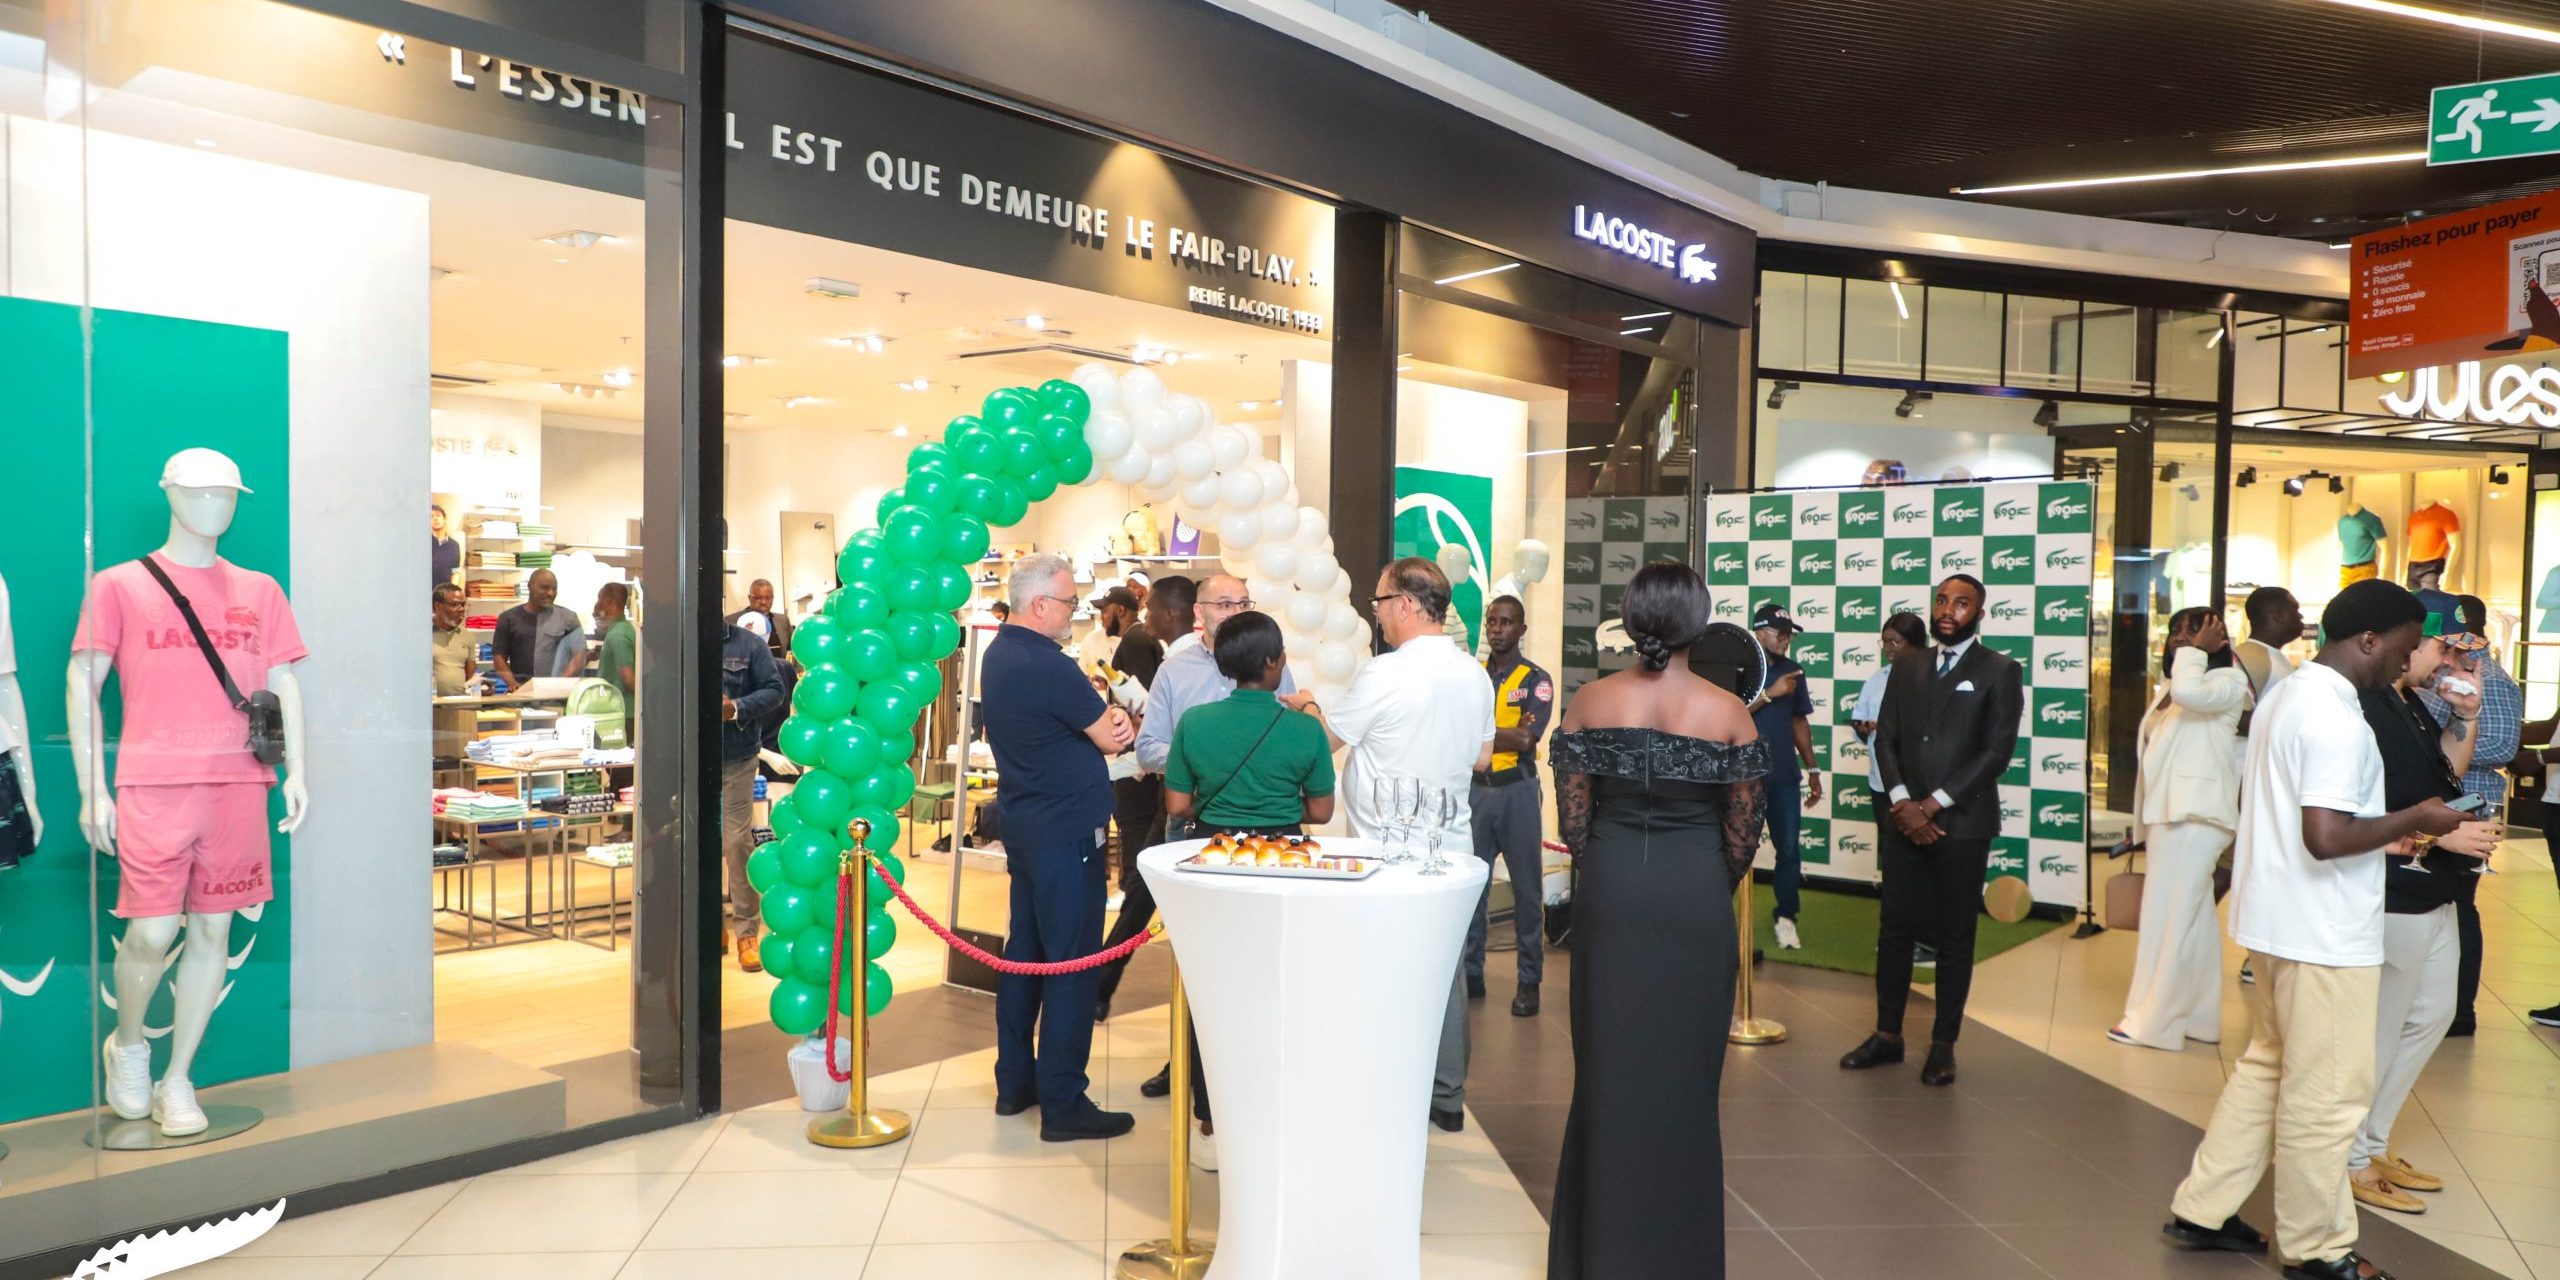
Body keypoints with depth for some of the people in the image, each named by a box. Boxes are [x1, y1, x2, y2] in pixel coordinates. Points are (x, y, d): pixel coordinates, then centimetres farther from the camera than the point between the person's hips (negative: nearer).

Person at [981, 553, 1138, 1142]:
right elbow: (1112, 740, -15)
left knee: (1024, 952, 16)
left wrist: (1105, 716, -8)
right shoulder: (1047, 666, -22)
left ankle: (1014, 1081, 26)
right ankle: (1063, 1104, 4)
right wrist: (1119, 721, 6)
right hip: (1067, 831, -10)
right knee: (1071, 963, -2)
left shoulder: (998, 653, 8)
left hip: (1022, 823, 10)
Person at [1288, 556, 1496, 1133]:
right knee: (1446, 969, 14)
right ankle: (1447, 1096, 23)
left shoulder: (1385, 674, -16)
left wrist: (1307, 704, 13)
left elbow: (1325, 737, -6)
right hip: (1453, 843, 7)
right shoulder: (1475, 674, 5)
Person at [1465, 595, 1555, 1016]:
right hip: (1475, 790, 3)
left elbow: (1527, 740, -13)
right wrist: (1507, 733, -13)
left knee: (1527, 888, 2)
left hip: (1516, 791, -3)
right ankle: (1471, 973, 17)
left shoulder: (1535, 680, -1)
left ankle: (1529, 982, 9)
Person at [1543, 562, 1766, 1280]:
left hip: (1608, 897, 2)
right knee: (1684, 1075, 10)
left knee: (1606, 1068, 13)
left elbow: (1570, 818, 0)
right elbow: (1743, 832, -2)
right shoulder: (1727, 713, -8)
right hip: (1696, 901, -2)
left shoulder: (1591, 703, -4)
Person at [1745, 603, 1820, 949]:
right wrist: (1771, 693, -21)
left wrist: (1812, 769, 13)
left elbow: (1799, 721, 15)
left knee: (1790, 849, 3)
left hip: (1784, 774, 4)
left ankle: (1786, 917, 12)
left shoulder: (1792, 672, 10)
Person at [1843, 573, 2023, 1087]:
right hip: (1904, 819, 4)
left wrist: (1934, 804, -13)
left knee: (1955, 938, 5)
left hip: (1962, 824, -4)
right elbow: (1886, 737, 8)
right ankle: (1887, 1035, 18)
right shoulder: (1907, 666, 12)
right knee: (1895, 929, 8)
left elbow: (1996, 751, -9)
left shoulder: (2000, 671, -1)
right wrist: (1901, 802, -8)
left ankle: (1943, 1045, 15)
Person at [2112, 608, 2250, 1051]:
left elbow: (2188, 691, -32)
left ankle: (2153, 1021, -4)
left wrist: (2197, 650, -13)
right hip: (2170, 812, 9)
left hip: (2195, 814, -9)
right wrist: (2146, 819, 19)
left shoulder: (2228, 682, -8)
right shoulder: (2172, 685, 19)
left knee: (2168, 915, -8)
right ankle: (2198, 1016, 19)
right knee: (2192, 917, 13)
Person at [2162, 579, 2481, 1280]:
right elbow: (2326, 836, -27)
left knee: (2266, 1067, 18)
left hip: (2277, 920, 10)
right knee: (2324, 1094, 4)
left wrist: (2386, 829, 17)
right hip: (2325, 933, -10)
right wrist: (2414, 820, -14)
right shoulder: (2337, 717, -20)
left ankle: (2200, 1210, 24)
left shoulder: (2286, 693, 11)